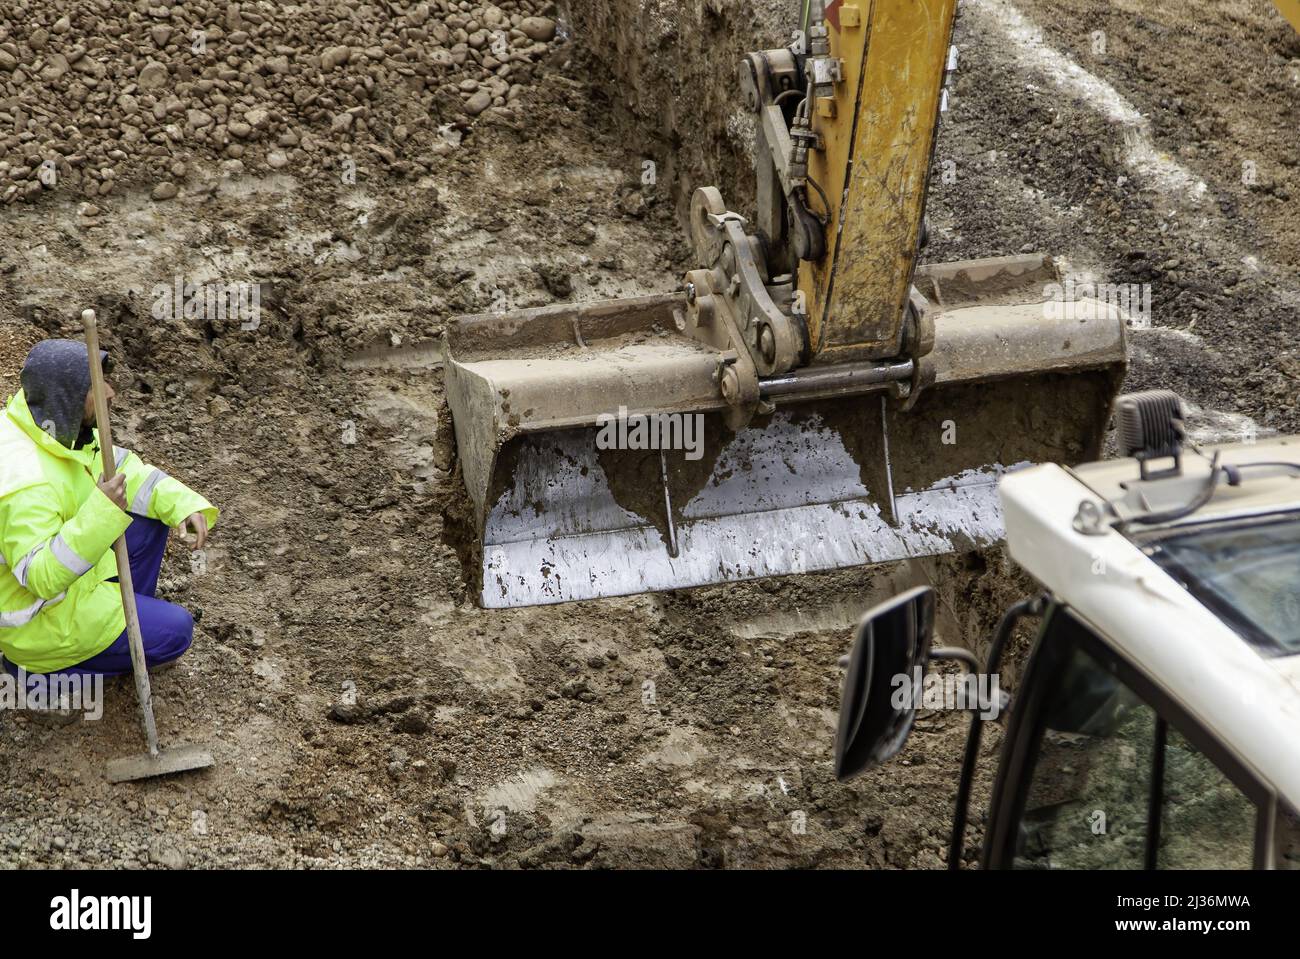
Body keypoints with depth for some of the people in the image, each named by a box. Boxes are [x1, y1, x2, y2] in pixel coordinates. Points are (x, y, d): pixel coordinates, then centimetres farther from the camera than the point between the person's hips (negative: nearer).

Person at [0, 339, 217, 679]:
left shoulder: (52, 424, -8)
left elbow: (122, 471, 1)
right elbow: (42, 577, -36)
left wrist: (185, 505, -15)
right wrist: (100, 514, -45)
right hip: (38, 618, -9)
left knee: (151, 516, 6)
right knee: (174, 631, -4)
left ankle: (131, 614, 19)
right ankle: (41, 666, 3)